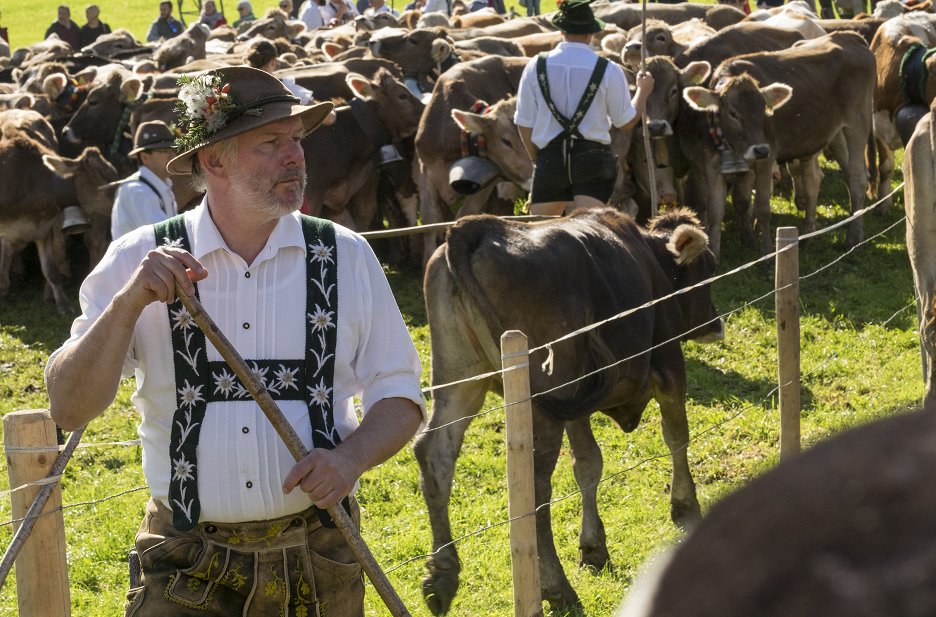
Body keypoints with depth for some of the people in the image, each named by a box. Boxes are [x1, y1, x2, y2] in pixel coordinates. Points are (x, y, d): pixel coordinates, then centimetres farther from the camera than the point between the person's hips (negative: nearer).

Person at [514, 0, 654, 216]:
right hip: (594, 158, -1)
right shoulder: (608, 71, -6)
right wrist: (643, 91, 23)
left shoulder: (536, 67, -1)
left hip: (550, 158, 1)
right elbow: (627, 121, 4)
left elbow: (525, 123, 4)